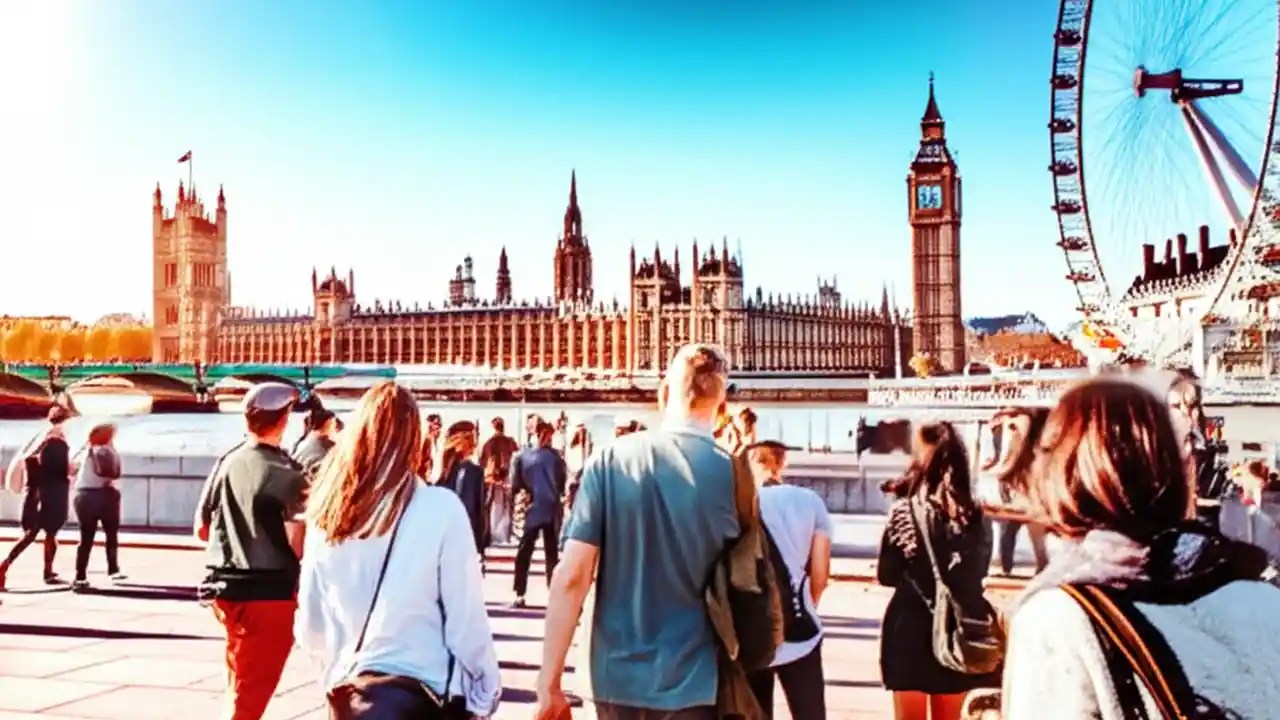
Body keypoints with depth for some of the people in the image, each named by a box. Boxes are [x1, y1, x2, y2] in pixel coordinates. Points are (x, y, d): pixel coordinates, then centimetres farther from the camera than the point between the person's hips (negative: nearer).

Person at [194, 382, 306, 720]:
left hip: (225, 587, 6)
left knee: (242, 686, 25)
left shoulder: (226, 463, 4)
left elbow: (202, 529, 11)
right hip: (269, 592, -6)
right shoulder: (284, 472, -14)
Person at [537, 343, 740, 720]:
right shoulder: (733, 473, -9)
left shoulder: (608, 461, -8)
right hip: (695, 684, -1)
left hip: (617, 677, 1)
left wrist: (549, 682, -4)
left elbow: (570, 577, -11)